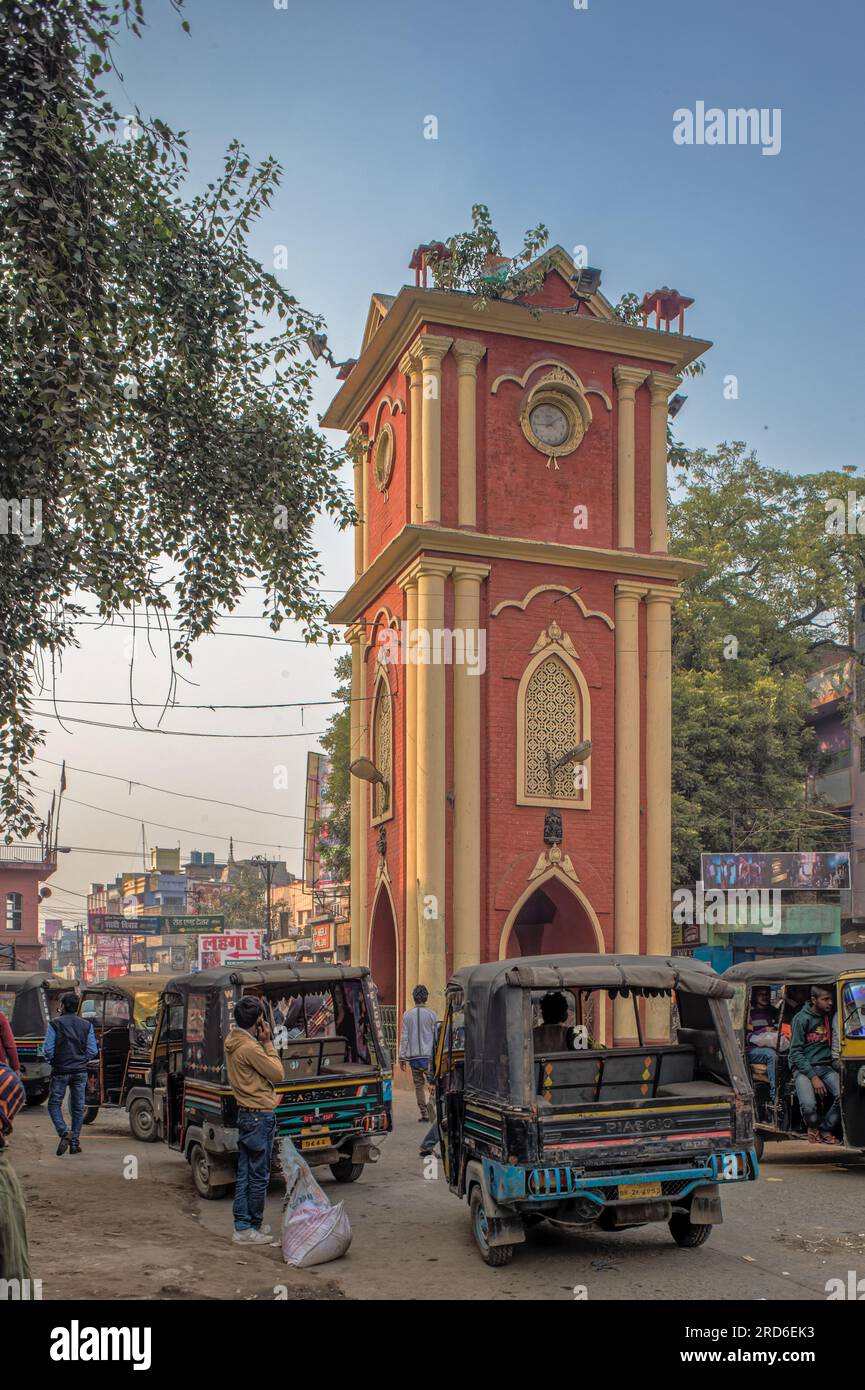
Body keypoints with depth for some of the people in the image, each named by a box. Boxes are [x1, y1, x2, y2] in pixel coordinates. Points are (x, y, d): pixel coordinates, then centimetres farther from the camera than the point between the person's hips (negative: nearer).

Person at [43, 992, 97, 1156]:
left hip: (60, 1071, -3)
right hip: (80, 1071, 3)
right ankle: (75, 1143, 10)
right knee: (78, 1107, 10)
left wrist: (52, 1061, 9)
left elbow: (48, 1049, -9)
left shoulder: (55, 1024, -6)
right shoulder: (87, 1025, 4)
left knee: (54, 1104, 8)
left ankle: (64, 1132, -15)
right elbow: (93, 1051, 1)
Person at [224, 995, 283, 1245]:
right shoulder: (250, 1048, -23)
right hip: (260, 1116, -10)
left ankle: (242, 1225, 21)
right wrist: (268, 1042, -10)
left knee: (245, 1174, 14)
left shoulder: (232, 1041, 7)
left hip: (246, 1113, 10)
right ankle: (251, 1228, 9)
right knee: (259, 1176, 1)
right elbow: (277, 1073, -12)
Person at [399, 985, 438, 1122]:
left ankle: (424, 1114, 8)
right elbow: (437, 1035, -2)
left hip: (413, 1055, 2)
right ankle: (430, 1103, -18)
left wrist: (402, 1057, 7)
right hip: (428, 1055, -2)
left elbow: (404, 1037, 3)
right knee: (433, 1082, 5)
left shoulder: (407, 1015, 4)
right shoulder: (432, 1014, -3)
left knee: (418, 1085, 9)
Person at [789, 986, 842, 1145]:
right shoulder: (802, 1018, -5)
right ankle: (814, 1126, 7)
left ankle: (825, 1129, -1)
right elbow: (796, 1052, -7)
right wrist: (813, 1077, -16)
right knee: (808, 1105, -27)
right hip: (803, 1068, -4)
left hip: (825, 1066, 4)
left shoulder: (831, 1016, 10)